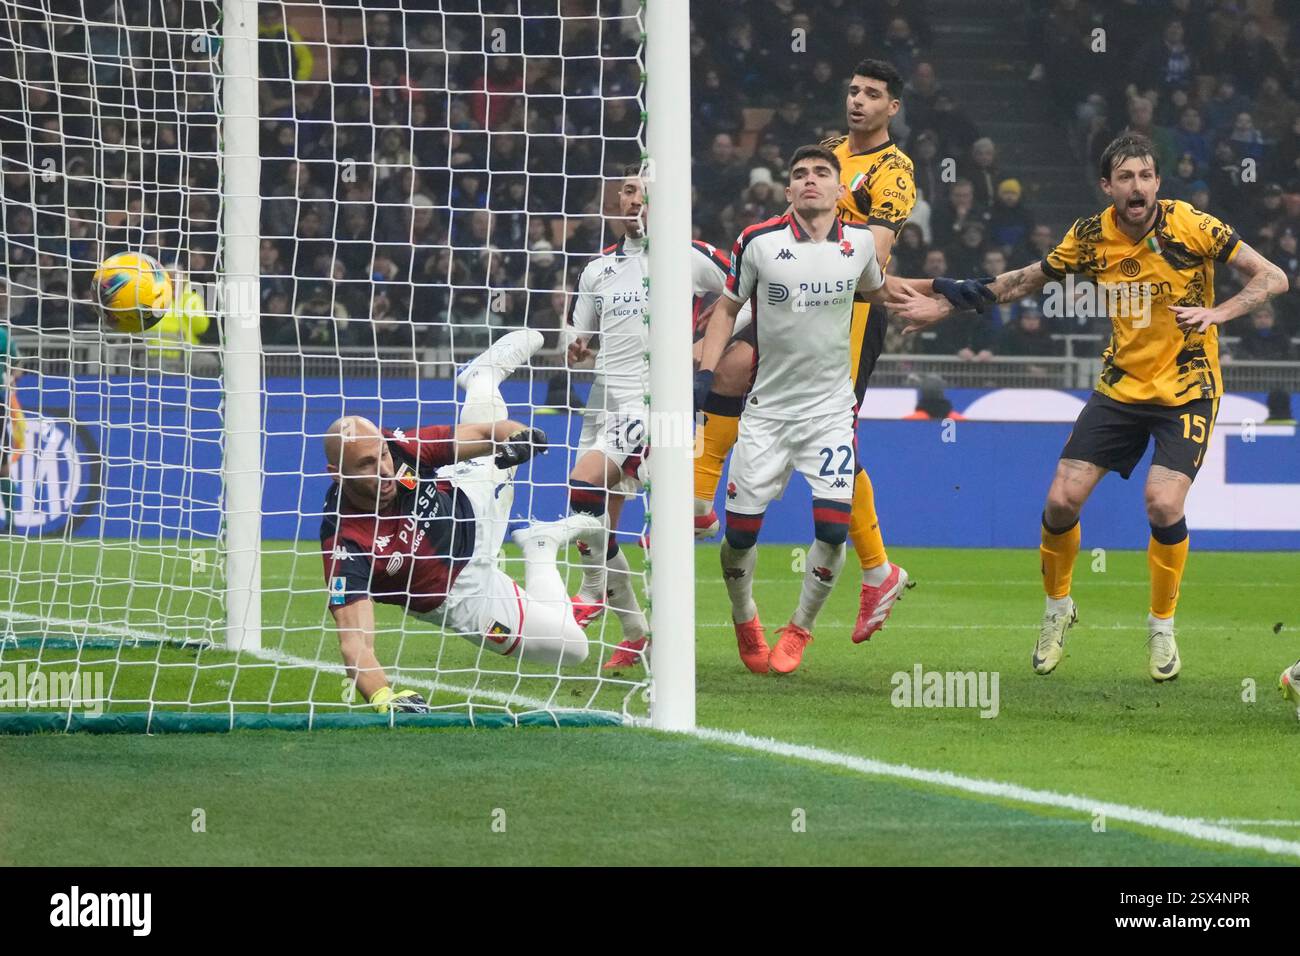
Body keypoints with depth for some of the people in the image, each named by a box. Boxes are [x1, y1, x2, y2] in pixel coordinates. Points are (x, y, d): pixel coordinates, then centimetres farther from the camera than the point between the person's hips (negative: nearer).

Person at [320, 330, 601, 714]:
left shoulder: (398, 448, -29)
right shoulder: (345, 545, -42)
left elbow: (482, 434, -17)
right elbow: (355, 642, -47)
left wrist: (515, 436, -41)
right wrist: (384, 698, -66)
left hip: (471, 508, 4)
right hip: (461, 592, -4)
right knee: (570, 648, 5)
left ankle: (485, 373, 57)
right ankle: (541, 552, 31)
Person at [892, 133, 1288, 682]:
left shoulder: (1191, 226, -15)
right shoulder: (1091, 237, -5)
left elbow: (1272, 278, -11)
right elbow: (1026, 280, 11)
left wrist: (1217, 312, -27)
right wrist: (945, 305, 10)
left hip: (1187, 389, -3)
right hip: (1121, 385, 3)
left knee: (1163, 503, -21)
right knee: (1062, 499, -6)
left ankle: (1162, 627, 2)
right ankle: (1057, 606, 22)